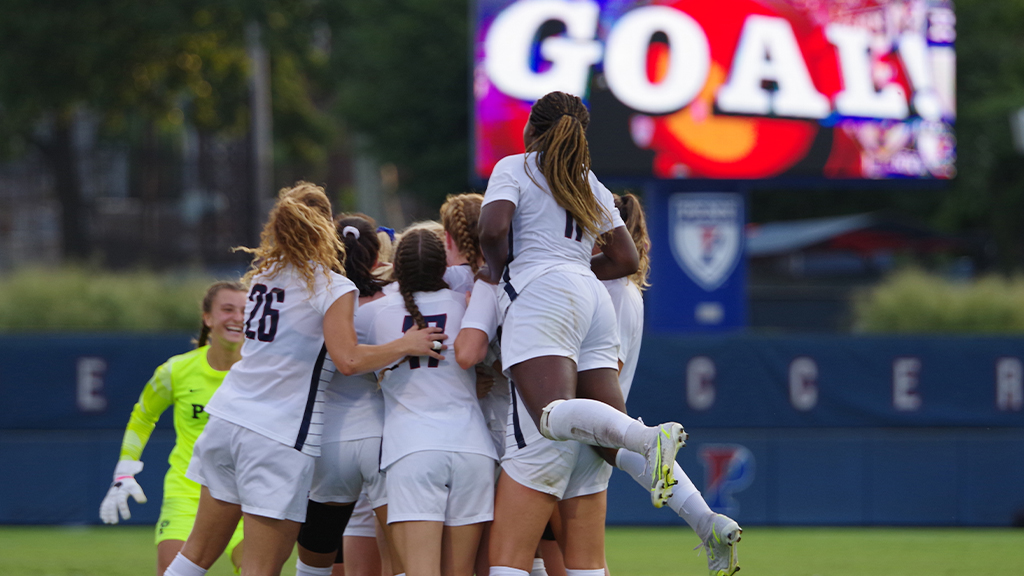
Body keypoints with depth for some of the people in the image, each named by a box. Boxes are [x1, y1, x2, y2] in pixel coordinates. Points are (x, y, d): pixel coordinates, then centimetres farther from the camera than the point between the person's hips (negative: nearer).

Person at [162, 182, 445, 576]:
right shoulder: (335, 288, -10)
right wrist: (405, 345, -8)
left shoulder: (265, 273, 11)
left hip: (228, 420, 7)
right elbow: (348, 360, -20)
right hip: (280, 435, -7)